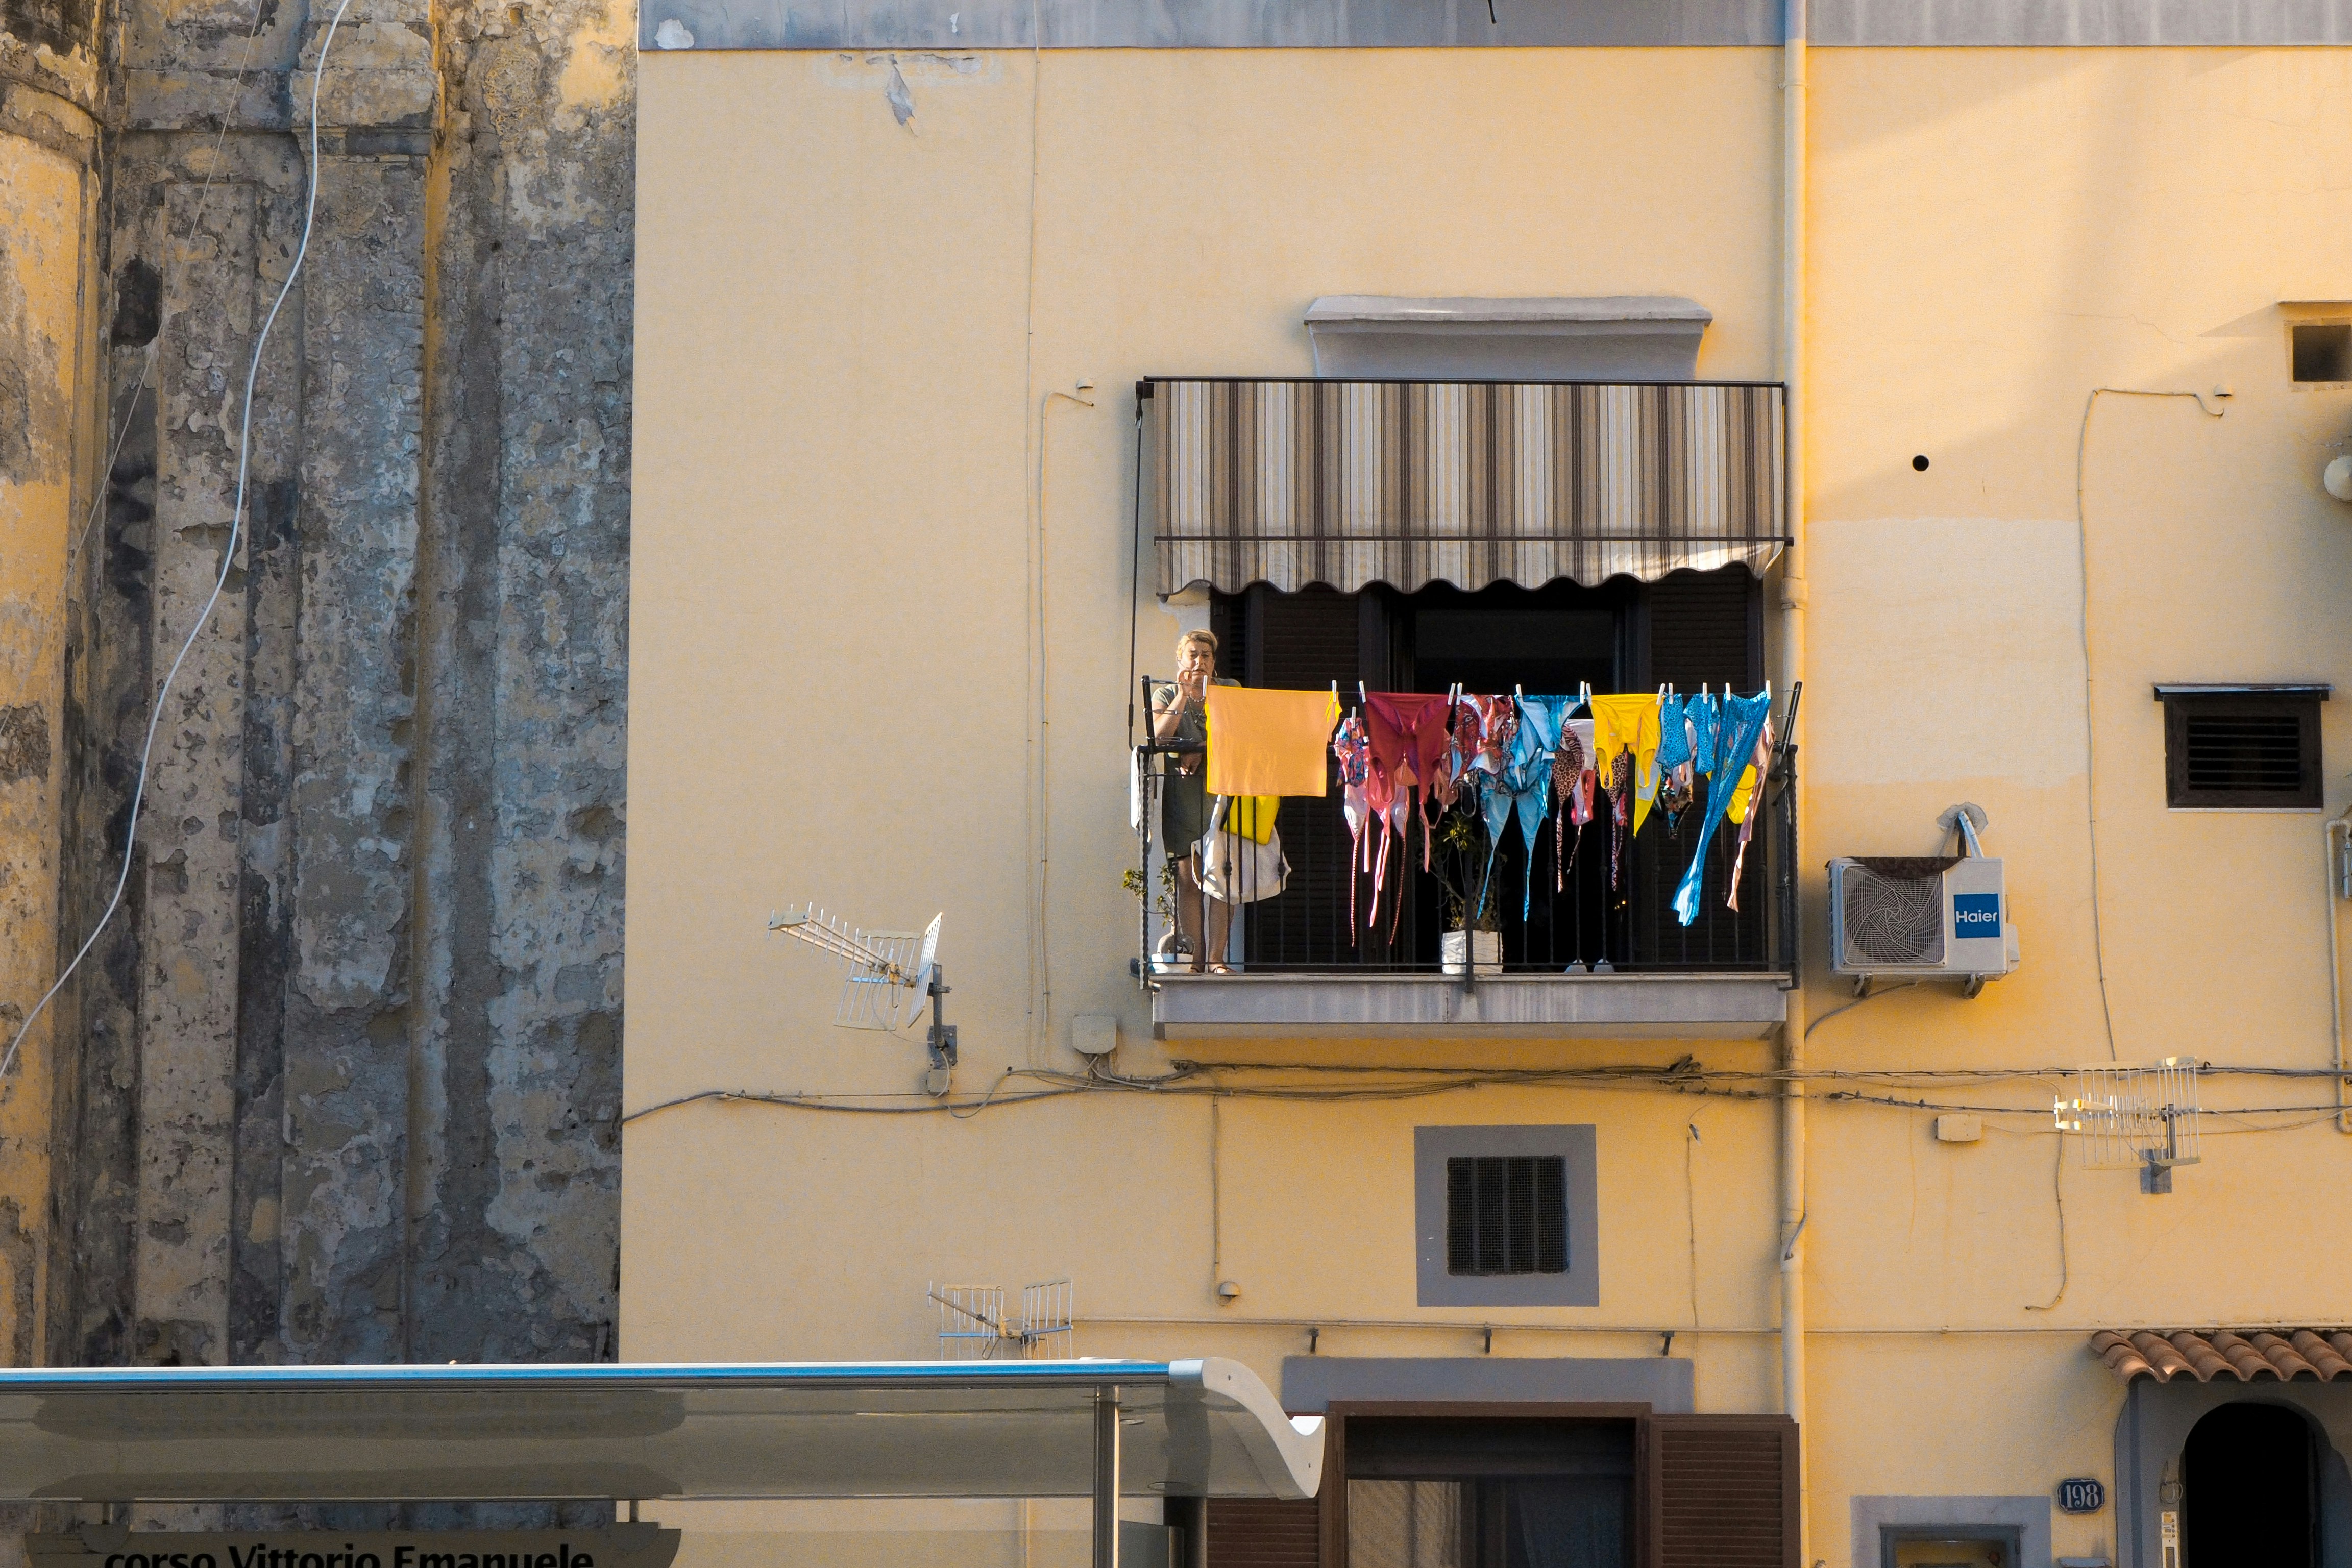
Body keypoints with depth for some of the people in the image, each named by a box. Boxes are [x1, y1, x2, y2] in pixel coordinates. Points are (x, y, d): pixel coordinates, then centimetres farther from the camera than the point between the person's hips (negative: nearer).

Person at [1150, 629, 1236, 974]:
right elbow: (1160, 735, -5)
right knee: (1189, 878, -4)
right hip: (1182, 794, 0)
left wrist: (1201, 751, -13)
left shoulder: (1230, 690, 13)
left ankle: (1216, 958, -8)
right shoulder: (1165, 695, 12)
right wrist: (1183, 695, -10)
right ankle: (1194, 958, -3)